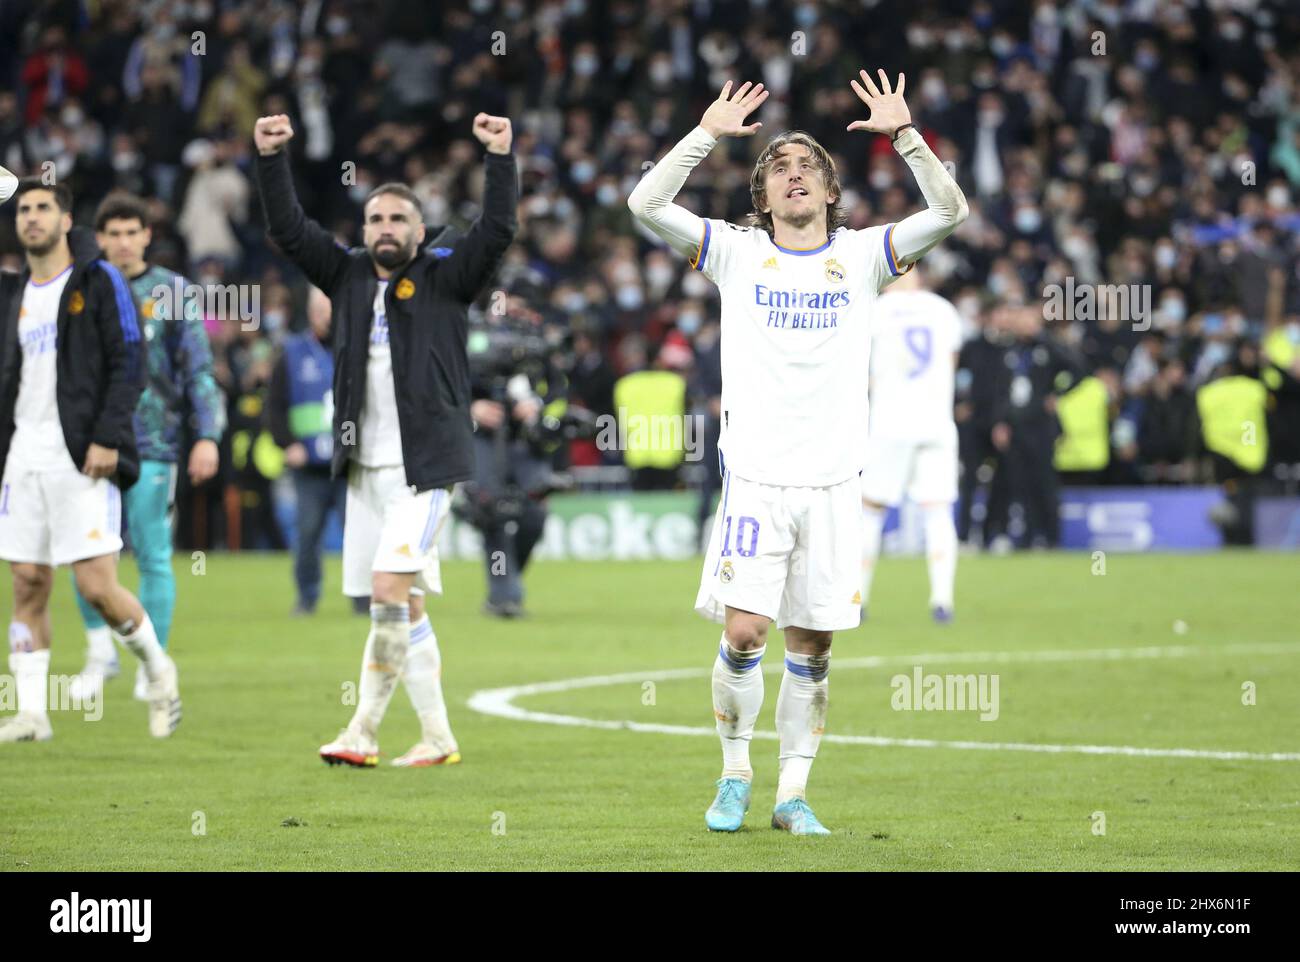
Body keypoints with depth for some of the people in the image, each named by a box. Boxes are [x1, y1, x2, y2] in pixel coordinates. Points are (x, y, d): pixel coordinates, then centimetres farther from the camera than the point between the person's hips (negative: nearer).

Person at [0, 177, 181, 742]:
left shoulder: (98, 281, -3)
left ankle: (157, 669, 14)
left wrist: (106, 439, -16)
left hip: (83, 459, -6)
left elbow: (128, 364, -8)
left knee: (97, 586, -10)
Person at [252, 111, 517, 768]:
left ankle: (364, 731, -12)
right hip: (365, 464, 5)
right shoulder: (348, 278, 13)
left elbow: (496, 231, -10)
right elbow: (288, 229, 10)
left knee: (391, 588, -16)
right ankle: (437, 737, 10)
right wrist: (271, 159, 0)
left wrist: (500, 158, -18)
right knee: (402, 606, 6)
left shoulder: (445, 279, 2)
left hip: (425, 464, -5)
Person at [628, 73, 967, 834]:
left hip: (833, 483, 1)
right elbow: (648, 203, -4)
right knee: (743, 630, -11)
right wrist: (709, 133, -8)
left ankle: (794, 793, 12)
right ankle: (735, 774, 9)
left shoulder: (861, 256, 9)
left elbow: (950, 213, -1)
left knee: (811, 646, 3)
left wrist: (904, 134, -9)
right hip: (755, 477, -1)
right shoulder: (736, 252, 6)